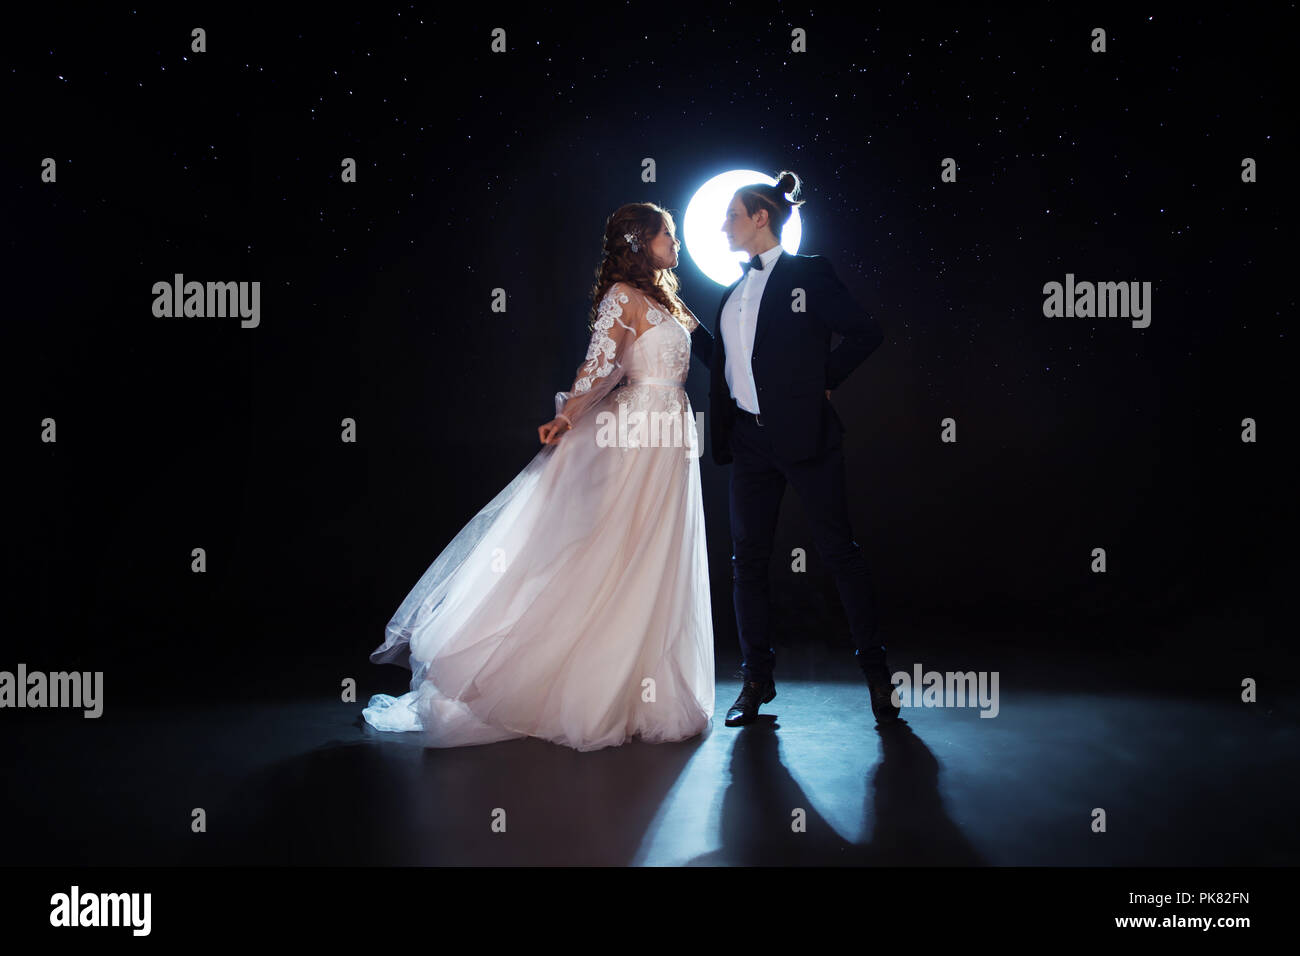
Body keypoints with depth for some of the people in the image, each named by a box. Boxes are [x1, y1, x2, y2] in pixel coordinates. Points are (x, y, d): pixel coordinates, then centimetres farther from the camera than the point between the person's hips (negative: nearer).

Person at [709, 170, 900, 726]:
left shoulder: (807, 274, -3)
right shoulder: (734, 291, 15)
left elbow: (866, 334, -5)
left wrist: (824, 380, -6)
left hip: (802, 432, -6)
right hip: (749, 438, 6)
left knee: (838, 550, 0)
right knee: (748, 558, 6)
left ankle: (876, 670, 11)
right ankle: (756, 680, 15)